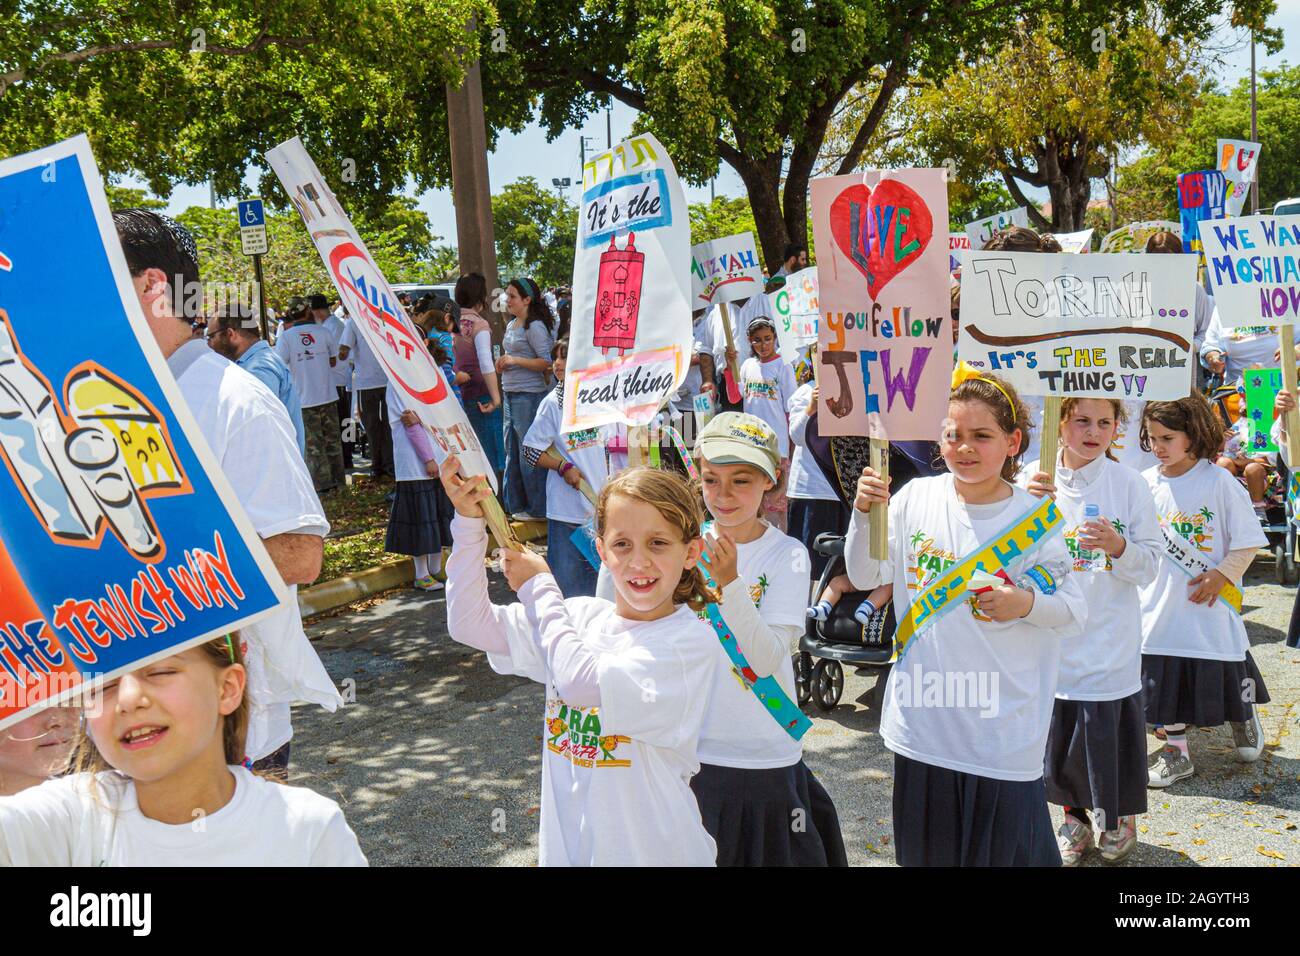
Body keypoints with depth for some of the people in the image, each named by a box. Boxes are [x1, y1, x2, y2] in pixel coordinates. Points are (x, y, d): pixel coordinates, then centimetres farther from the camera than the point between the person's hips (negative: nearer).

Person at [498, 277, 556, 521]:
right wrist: (504, 363, 10)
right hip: (511, 394, 9)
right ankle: (515, 505, 23)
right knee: (512, 452, 14)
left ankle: (538, 509, 4)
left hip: (529, 394, -9)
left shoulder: (534, 326, -11)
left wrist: (516, 361, -21)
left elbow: (547, 362, -17)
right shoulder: (512, 325, 16)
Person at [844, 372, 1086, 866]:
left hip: (1004, 729, -3)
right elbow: (864, 576, 4)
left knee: (1008, 850, 5)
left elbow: (1075, 612, -3)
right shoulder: (916, 498, -1)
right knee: (928, 852, 18)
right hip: (923, 716, 3)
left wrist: (1027, 603, -23)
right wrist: (864, 514, -12)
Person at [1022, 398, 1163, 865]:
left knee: (1111, 729, 7)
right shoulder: (1037, 479, -4)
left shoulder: (1129, 484, -6)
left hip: (1110, 641, -1)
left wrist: (1119, 546, -24)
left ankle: (1120, 817, 35)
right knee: (1058, 730, 12)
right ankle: (1074, 816, 37)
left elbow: (1150, 567, -3)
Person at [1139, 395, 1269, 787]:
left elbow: (1248, 541, -5)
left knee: (1225, 672, 12)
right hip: (1161, 602, 3)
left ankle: (1245, 719, 44)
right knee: (1166, 677, 6)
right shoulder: (1145, 483, 0)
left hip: (1209, 604, -3)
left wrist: (1222, 575, -14)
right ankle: (1176, 753, 21)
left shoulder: (1220, 482, -10)